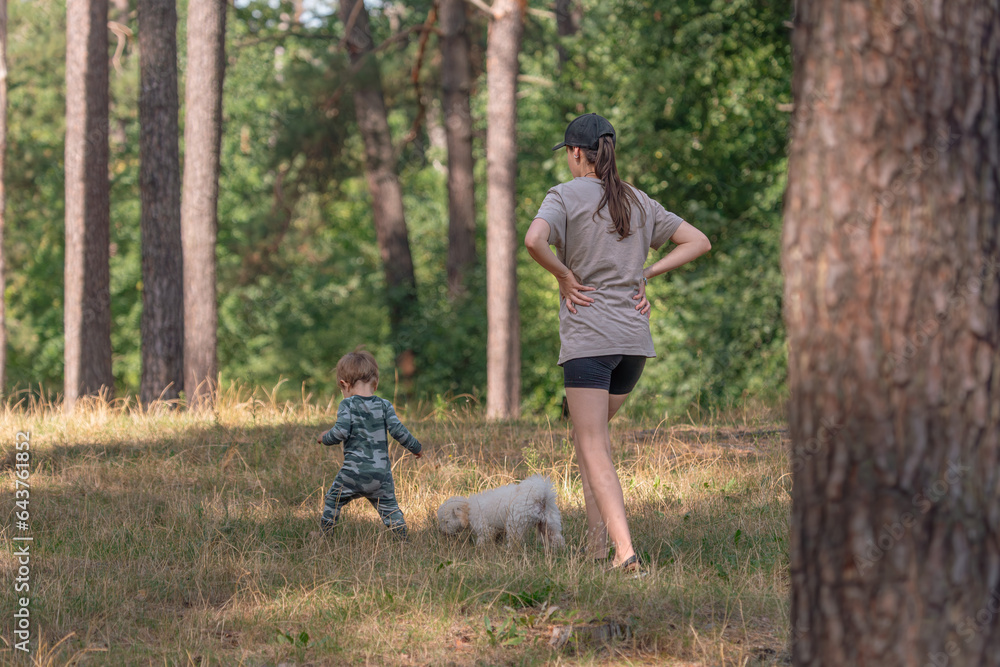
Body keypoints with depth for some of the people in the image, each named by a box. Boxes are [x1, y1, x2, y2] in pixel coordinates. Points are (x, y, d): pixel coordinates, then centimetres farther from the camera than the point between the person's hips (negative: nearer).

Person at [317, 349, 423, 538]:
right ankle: (402, 536, 9)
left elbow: (341, 432, -16)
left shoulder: (347, 405, -5)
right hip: (381, 471, 3)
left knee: (333, 500, 15)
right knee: (389, 505, 14)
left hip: (354, 471, -3)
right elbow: (397, 430, -1)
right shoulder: (384, 406, 4)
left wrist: (325, 438, 5)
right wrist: (416, 447, 13)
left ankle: (325, 533, 20)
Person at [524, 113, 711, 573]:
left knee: (593, 448, -6)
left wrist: (564, 276, -8)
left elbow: (534, 240, -23)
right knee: (590, 431, 23)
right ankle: (597, 536, 16)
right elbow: (698, 242, 14)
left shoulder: (566, 196, -3)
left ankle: (625, 553, -19)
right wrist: (646, 275, 9)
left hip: (587, 339, -6)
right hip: (635, 339, 6)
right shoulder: (638, 202, 13)